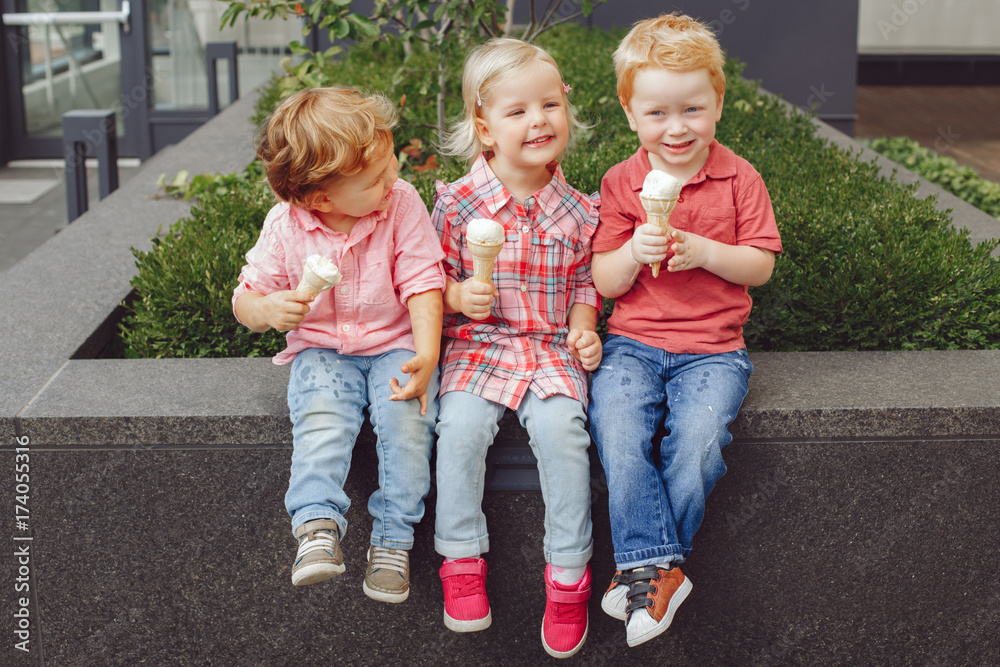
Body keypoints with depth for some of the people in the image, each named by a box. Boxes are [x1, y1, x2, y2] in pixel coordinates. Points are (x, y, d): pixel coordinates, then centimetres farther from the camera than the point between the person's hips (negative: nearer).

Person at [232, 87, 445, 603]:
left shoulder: (401, 203, -12)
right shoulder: (285, 226, -10)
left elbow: (422, 285, -12)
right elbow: (245, 299, 0)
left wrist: (426, 357, -25)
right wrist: (267, 309, -26)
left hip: (395, 344, -1)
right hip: (321, 350, 1)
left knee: (405, 415, -28)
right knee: (319, 418, -30)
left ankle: (393, 539, -18)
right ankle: (317, 527, -31)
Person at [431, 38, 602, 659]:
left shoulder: (578, 210, 4)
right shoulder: (458, 204, -3)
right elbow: (436, 278, 7)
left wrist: (583, 328, -3)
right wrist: (459, 294, -14)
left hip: (553, 348, 1)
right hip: (478, 344, 0)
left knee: (561, 426, -25)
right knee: (461, 424, -26)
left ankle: (568, 574, -11)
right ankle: (462, 561, -6)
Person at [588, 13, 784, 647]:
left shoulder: (739, 178, 3)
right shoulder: (621, 183, 4)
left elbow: (760, 266, 1)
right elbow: (605, 282, 3)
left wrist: (703, 251, -16)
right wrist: (633, 252, -19)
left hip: (712, 347, -1)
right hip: (632, 342, 1)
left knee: (697, 441, -26)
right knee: (618, 434, -26)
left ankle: (644, 565, -10)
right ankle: (658, 566, -19)